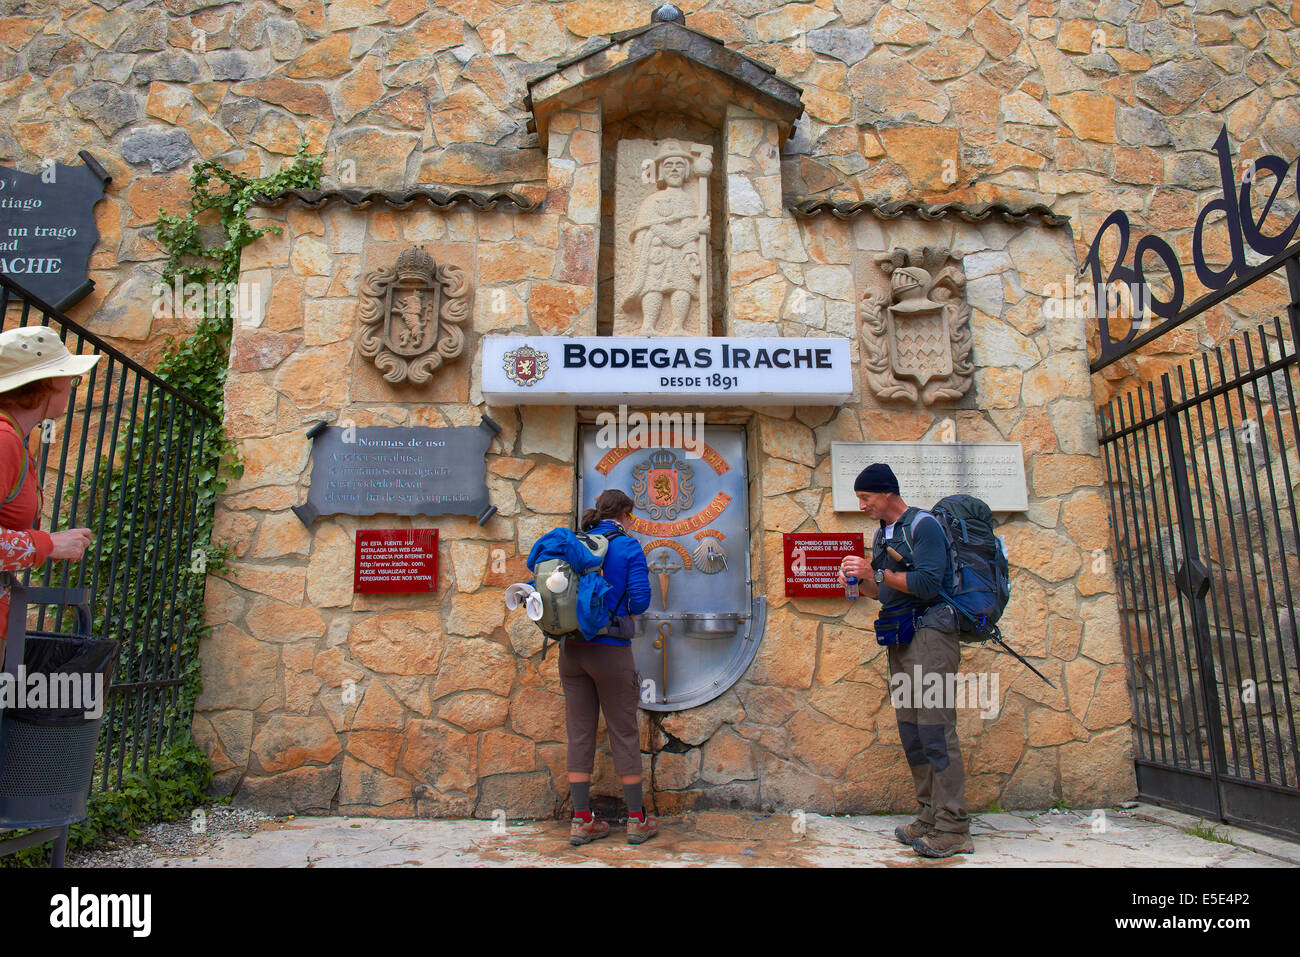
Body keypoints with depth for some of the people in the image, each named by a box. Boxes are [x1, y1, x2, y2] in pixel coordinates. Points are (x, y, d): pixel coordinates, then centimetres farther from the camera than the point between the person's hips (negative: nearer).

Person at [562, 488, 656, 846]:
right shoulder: (628, 547, -6)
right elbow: (640, 600, -11)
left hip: (572, 651, 5)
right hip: (610, 650, -5)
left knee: (579, 733, 10)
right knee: (624, 733, 6)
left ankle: (581, 821, 16)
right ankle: (637, 821, 17)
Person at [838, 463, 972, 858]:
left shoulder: (923, 525, -8)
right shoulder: (882, 534, 18)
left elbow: (927, 584, -17)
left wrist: (877, 573, -16)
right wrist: (860, 580, 2)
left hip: (930, 631, -9)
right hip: (900, 639, 9)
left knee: (935, 729, -10)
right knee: (911, 731, 8)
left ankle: (952, 829, -6)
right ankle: (930, 816, 15)